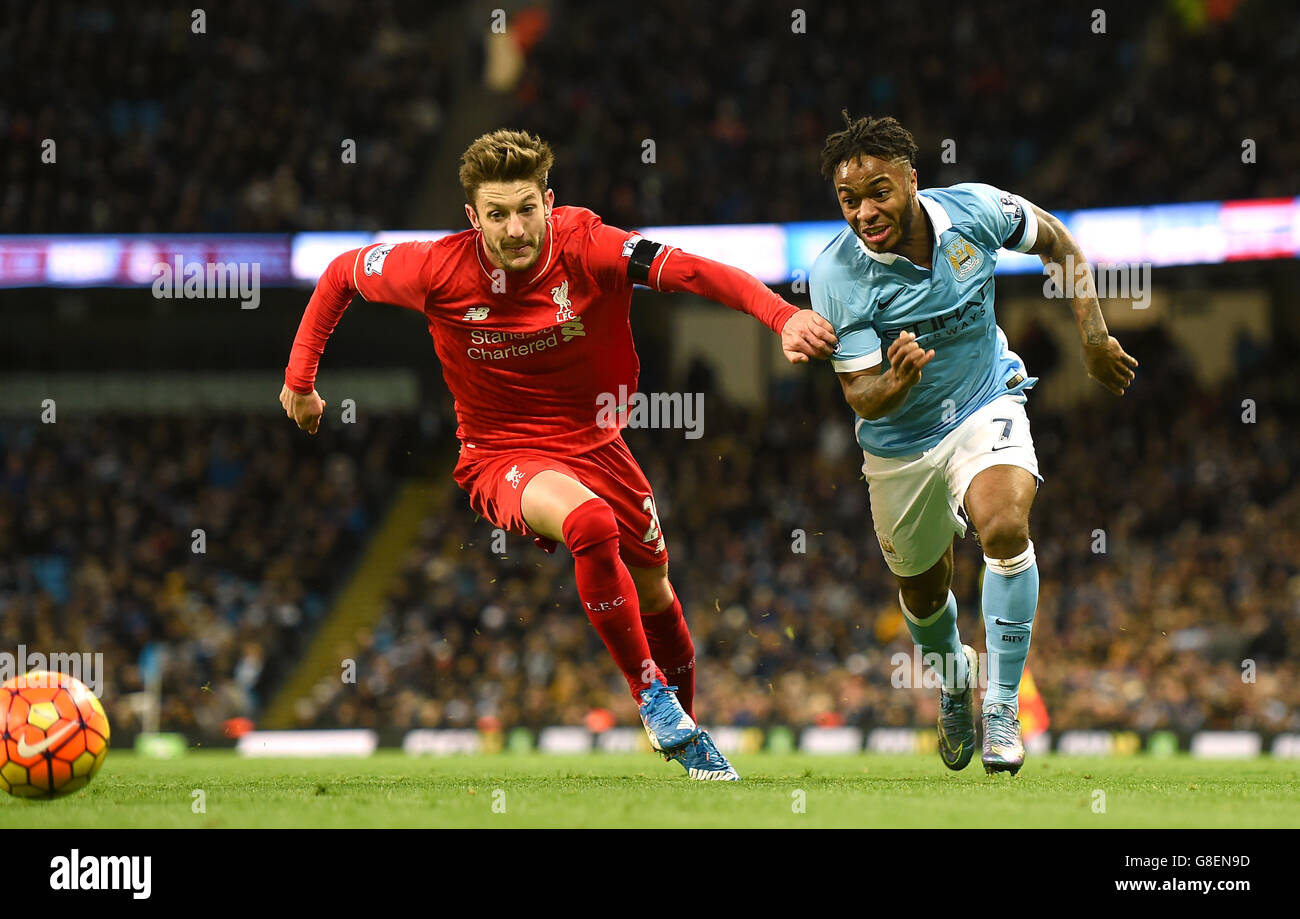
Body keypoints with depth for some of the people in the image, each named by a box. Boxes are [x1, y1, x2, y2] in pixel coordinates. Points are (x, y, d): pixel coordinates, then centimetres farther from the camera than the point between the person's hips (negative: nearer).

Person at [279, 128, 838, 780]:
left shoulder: (585, 246, -20)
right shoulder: (440, 269, -18)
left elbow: (692, 271, -30)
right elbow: (341, 274, -1)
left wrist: (783, 317, -44)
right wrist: (300, 379, 2)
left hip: (592, 442, 3)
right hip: (500, 454, -3)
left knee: (654, 588, 16)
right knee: (590, 523, -35)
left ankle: (684, 735, 43)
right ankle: (652, 698, -22)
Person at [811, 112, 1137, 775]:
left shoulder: (975, 210, -20)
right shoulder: (835, 274, -25)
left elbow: (1058, 243, 2)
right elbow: (860, 397, -22)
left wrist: (1094, 340, -1)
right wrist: (897, 380, -45)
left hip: (986, 407, -1)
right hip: (899, 445, 1)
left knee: (1005, 526, -30)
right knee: (923, 595, 16)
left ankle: (1002, 709, -19)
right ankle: (952, 680, 52)